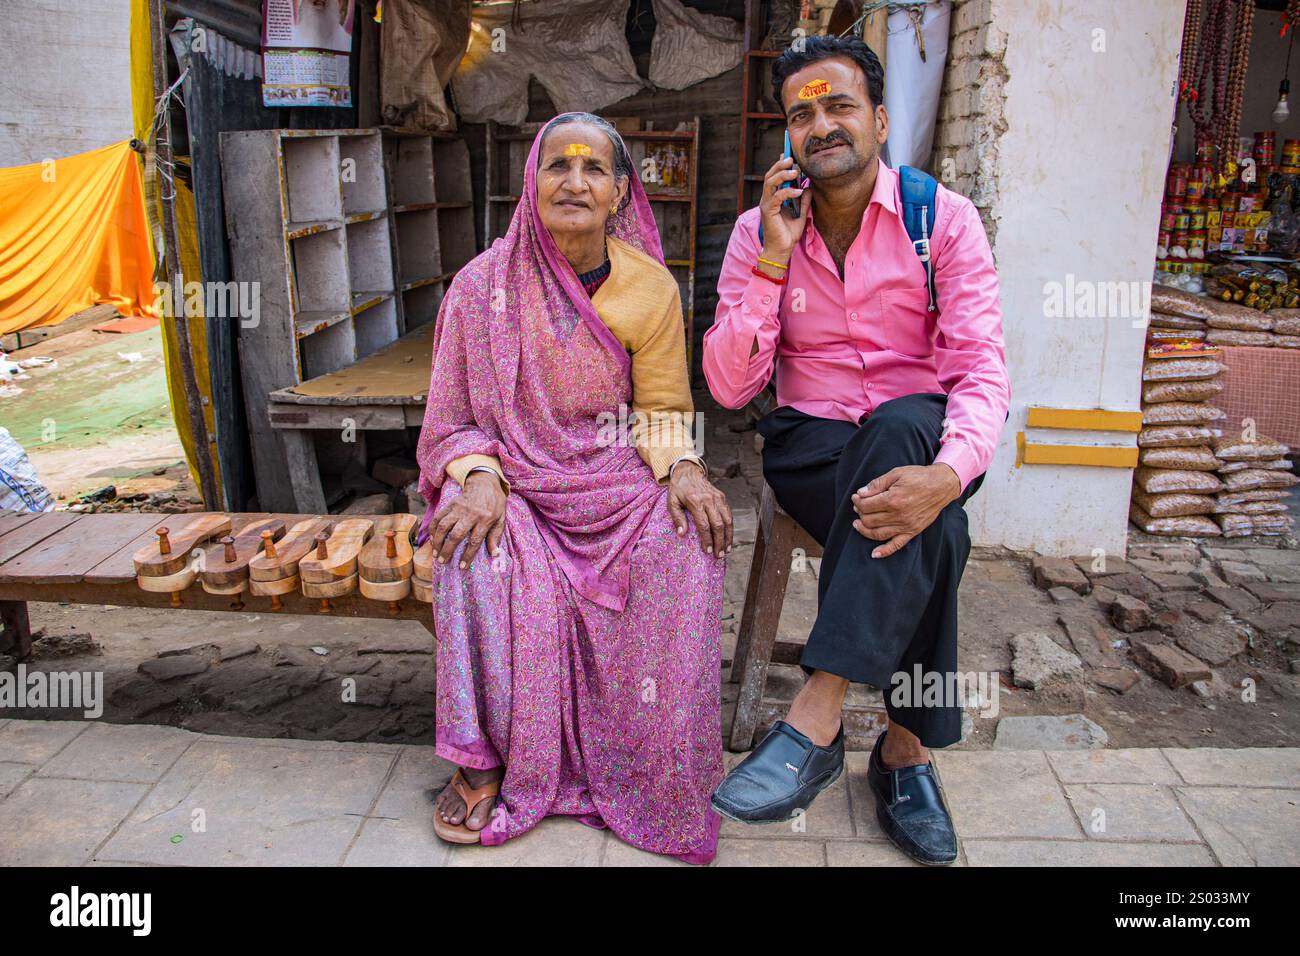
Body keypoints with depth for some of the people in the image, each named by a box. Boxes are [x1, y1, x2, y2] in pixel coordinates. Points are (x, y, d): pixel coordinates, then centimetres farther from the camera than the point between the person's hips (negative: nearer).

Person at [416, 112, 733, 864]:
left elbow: (664, 414, 5)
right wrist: (481, 478, -23)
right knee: (485, 552, -32)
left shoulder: (650, 288, -2)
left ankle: (655, 764, -8)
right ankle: (487, 760, -13)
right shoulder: (485, 284, -6)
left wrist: (683, 470, -17)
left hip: (617, 479, 1)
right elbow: (453, 422, -2)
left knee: (689, 537, -26)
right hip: (515, 481, -1)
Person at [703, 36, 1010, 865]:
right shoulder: (759, 232, 3)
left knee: (900, 424, -37)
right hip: (813, 442, 1)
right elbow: (729, 387, -5)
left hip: (921, 435, 0)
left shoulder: (945, 219, -2)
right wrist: (774, 262, -15)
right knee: (931, 531, -32)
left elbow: (983, 369, -11)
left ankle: (816, 718, -37)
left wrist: (948, 472, -33)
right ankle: (907, 748, -18)